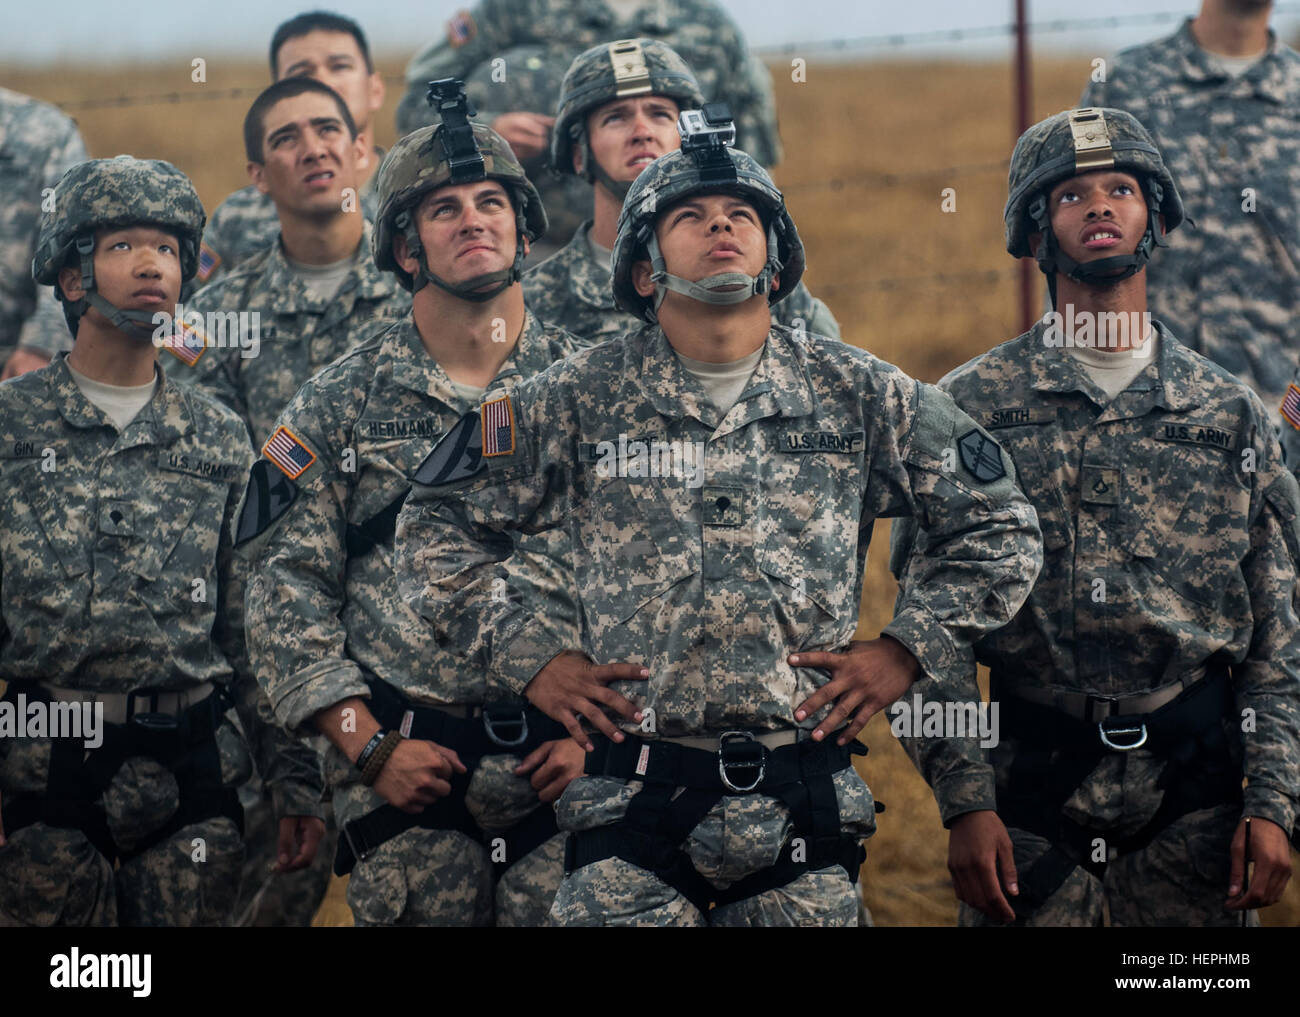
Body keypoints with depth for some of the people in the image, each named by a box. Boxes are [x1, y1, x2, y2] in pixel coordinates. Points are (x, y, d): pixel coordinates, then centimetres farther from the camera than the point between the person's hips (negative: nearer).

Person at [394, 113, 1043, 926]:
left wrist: (905, 652, 5)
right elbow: (437, 527, 12)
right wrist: (528, 657, 4)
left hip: (806, 792, 1)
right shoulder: (579, 401, 5)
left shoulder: (859, 398, 7)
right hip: (633, 800, -1)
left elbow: (1003, 529, 14)